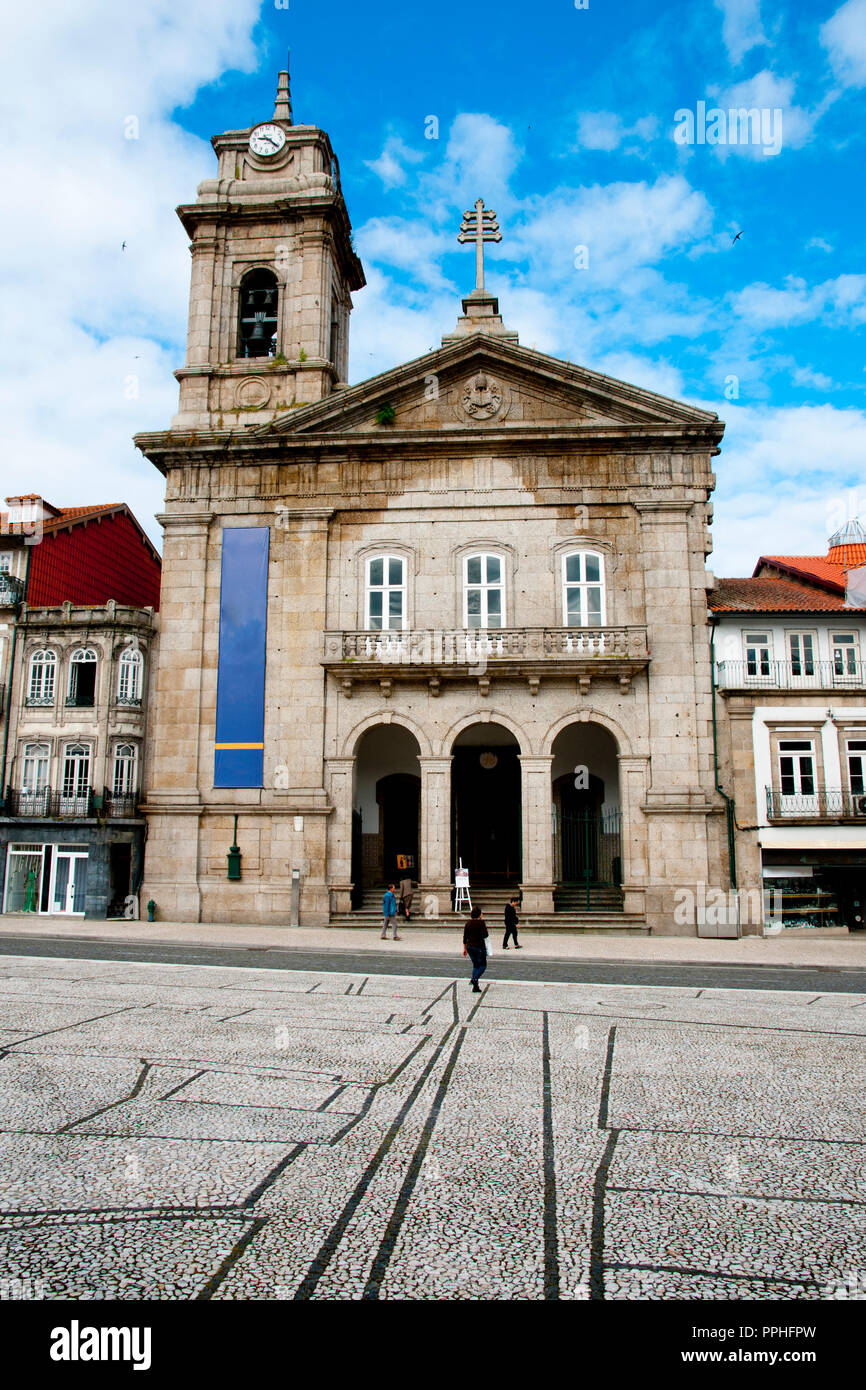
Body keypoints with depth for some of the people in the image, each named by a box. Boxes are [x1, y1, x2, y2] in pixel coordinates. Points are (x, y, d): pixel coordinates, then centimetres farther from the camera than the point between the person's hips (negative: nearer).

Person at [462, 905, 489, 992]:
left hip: (469, 946, 6)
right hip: (479, 947, -5)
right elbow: (485, 935, -16)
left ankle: (475, 987, 9)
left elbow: (465, 937, 8)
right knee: (482, 965, 8)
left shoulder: (468, 923, 6)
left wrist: (464, 948, 15)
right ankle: (475, 978, -18)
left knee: (475, 965, 15)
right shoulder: (481, 922, -10)